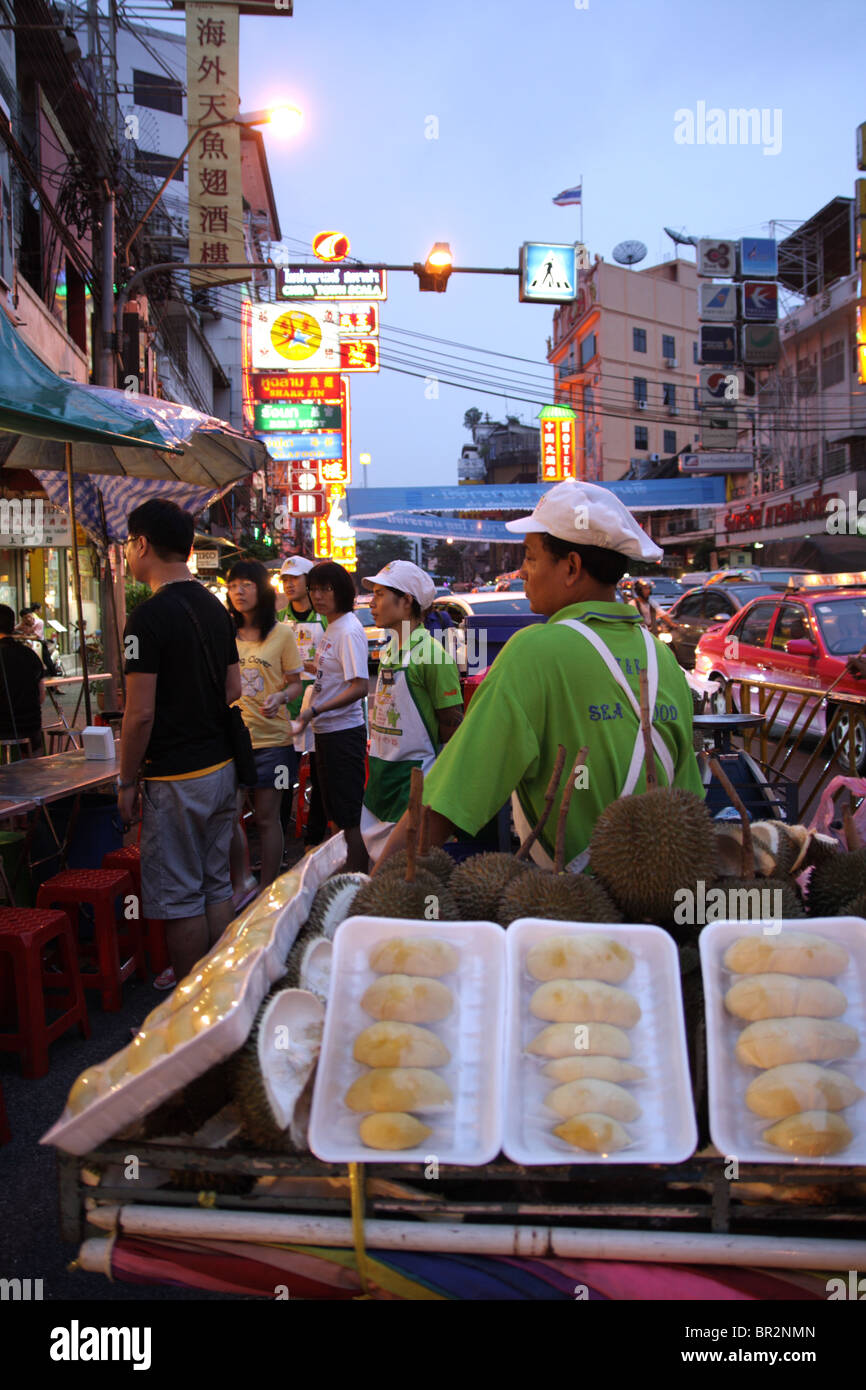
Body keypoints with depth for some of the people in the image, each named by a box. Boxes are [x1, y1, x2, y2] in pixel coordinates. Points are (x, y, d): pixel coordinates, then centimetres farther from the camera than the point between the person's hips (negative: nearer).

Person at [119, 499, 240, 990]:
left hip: (175, 779, -8)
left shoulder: (149, 617, -17)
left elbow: (141, 714, -18)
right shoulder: (216, 608, 8)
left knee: (180, 896, 4)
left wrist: (127, 782, -7)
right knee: (217, 884, 17)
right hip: (221, 765, 8)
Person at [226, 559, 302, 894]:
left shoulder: (281, 633, 1)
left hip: (272, 738, -2)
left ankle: (267, 890, 17)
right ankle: (240, 885, 18)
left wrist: (280, 697, -18)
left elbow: (296, 682, 3)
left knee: (266, 818, 4)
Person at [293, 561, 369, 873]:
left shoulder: (349, 631, -16)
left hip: (344, 732, -10)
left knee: (350, 816, -3)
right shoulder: (332, 628, 13)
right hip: (327, 731, 10)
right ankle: (349, 873, 27)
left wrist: (313, 711, -28)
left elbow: (359, 687, -24)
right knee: (337, 813, 17)